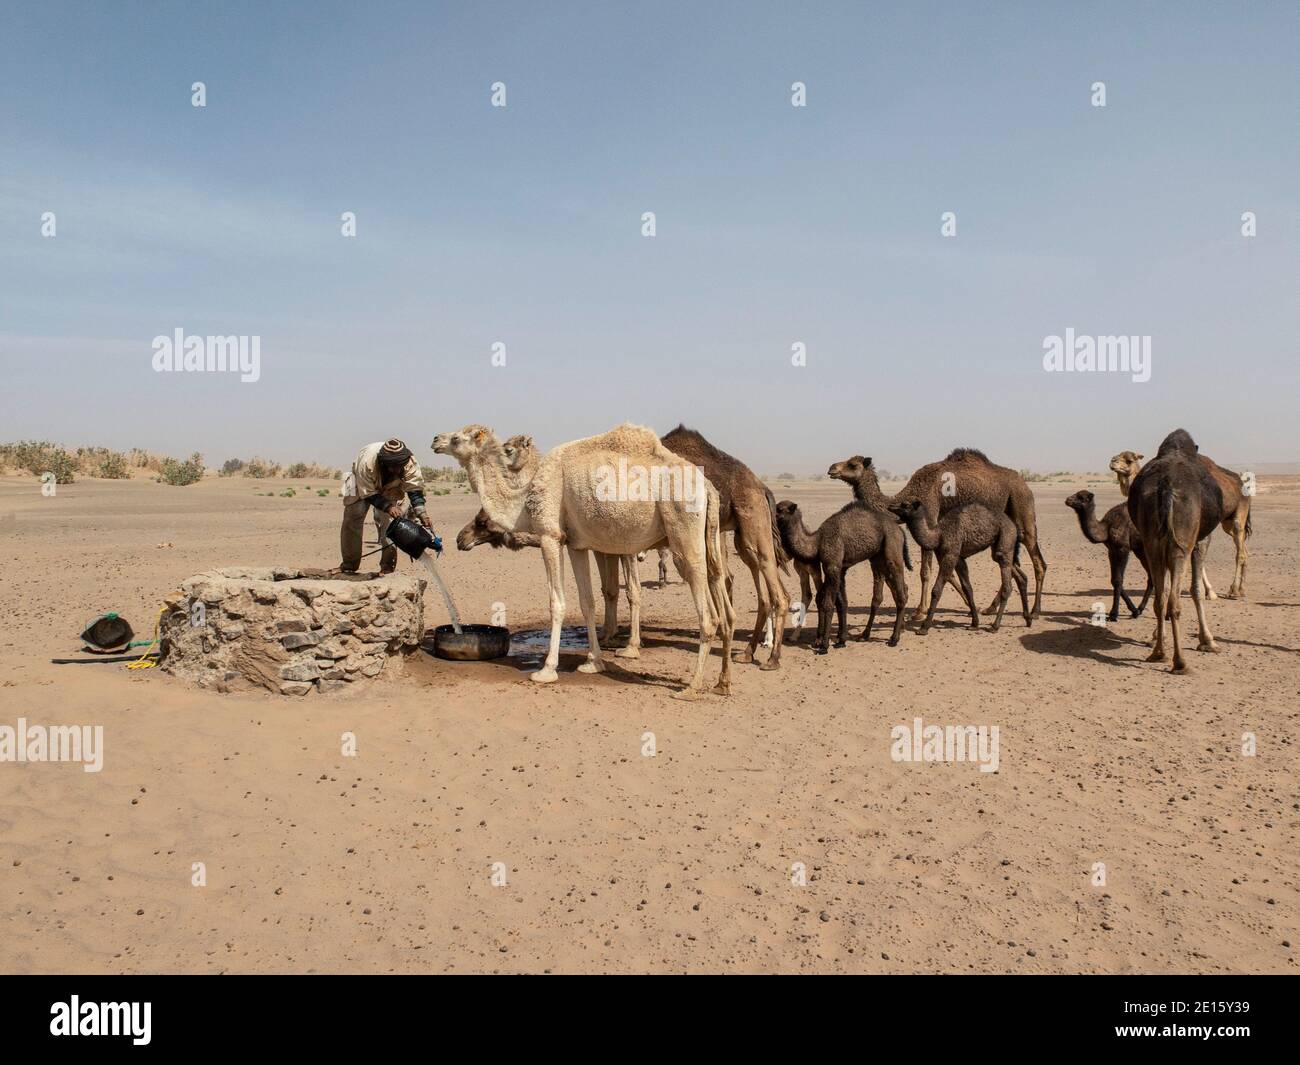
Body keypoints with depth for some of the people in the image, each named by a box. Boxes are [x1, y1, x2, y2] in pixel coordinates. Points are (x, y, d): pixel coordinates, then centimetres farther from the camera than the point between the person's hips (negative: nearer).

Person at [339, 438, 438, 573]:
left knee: (390, 521, -16)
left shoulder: (410, 463, -36)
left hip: (390, 489, 1)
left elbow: (415, 489, -28)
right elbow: (369, 494, -33)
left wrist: (422, 514, -41)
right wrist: (387, 507, -46)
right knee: (352, 519, -6)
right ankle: (349, 566, 9)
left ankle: (387, 567, -9)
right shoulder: (366, 462, -43)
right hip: (362, 487, -1)